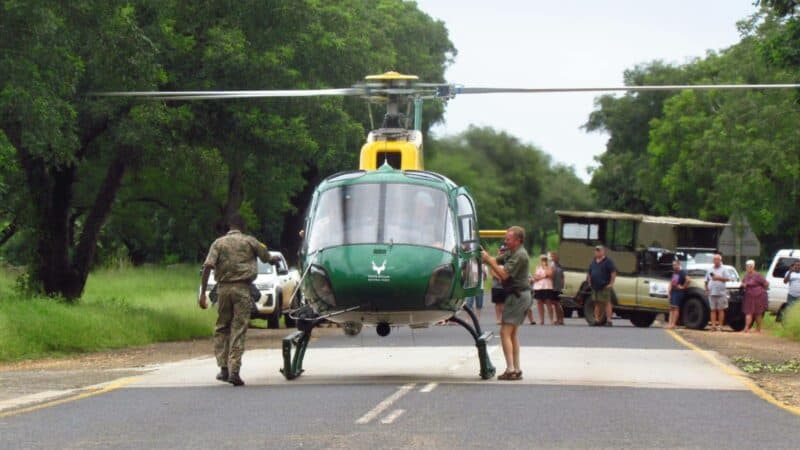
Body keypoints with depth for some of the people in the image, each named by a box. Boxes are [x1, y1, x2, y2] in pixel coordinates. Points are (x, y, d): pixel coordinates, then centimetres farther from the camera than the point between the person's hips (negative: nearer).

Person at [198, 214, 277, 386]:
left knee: (221, 328, 15)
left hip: (224, 288, 1)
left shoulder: (218, 243, 6)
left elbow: (208, 267, -6)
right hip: (242, 288, -1)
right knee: (239, 330, -2)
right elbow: (267, 258, 18)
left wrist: (203, 293, -7)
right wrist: (276, 260, 43)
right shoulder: (250, 241, 5)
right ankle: (234, 371, -9)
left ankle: (223, 368, 9)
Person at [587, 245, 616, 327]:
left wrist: (611, 284, -16)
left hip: (604, 286, -7)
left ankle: (609, 320, -10)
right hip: (595, 286, 7)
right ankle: (597, 320, 12)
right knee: (597, 303, 9)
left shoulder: (608, 261, -5)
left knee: (606, 303, -8)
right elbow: (589, 273, 26)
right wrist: (589, 282, 15)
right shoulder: (593, 262, 17)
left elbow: (613, 273, -11)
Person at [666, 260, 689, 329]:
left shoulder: (682, 272, -8)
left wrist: (683, 287, -14)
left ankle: (673, 324, -11)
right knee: (671, 308, 5)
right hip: (673, 291, 9)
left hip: (679, 292, -9)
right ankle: (670, 323, 4)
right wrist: (668, 291, 13)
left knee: (676, 308, -10)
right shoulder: (674, 273, 18)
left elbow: (687, 279, -23)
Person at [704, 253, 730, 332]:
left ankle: (720, 326, -2)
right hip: (712, 293, 3)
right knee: (713, 310, 1)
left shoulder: (723, 269, 4)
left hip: (721, 293, -3)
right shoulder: (710, 269, 15)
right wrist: (706, 289, 6)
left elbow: (728, 279, -5)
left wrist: (719, 278, -14)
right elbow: (706, 280, 18)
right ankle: (713, 325, 0)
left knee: (720, 310, -3)